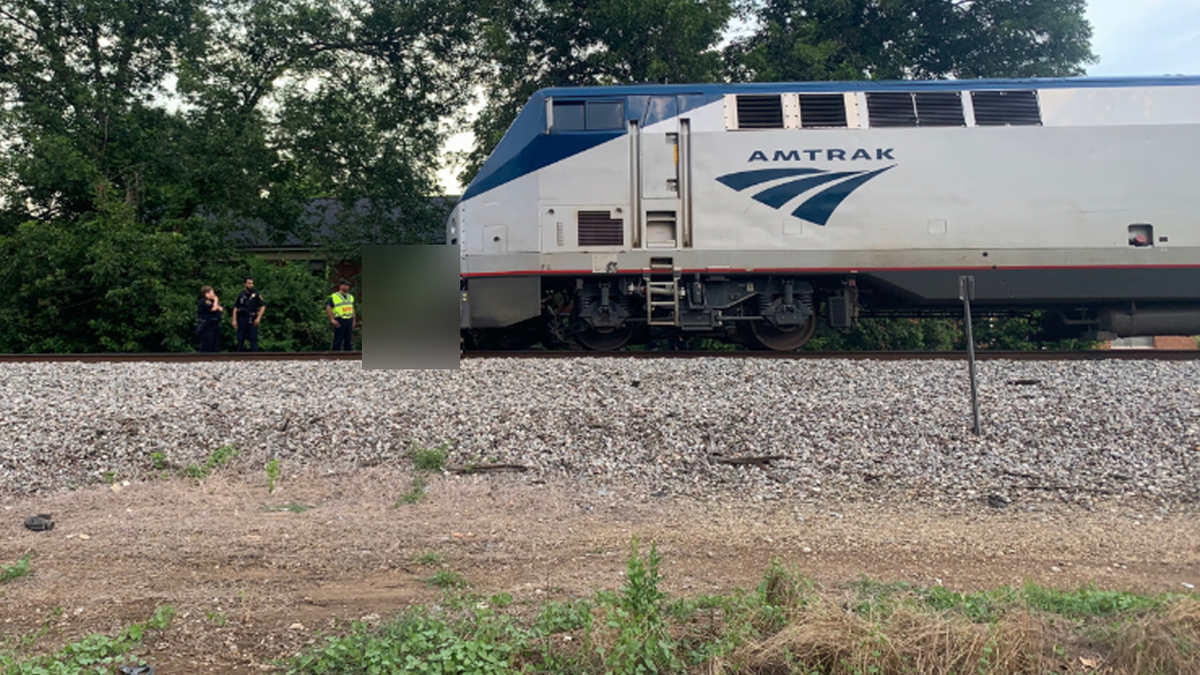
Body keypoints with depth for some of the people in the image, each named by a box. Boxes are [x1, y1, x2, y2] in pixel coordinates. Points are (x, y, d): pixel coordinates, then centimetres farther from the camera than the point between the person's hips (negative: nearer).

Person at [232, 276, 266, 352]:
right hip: (242, 320, 3)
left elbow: (263, 306, -5)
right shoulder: (241, 295, 7)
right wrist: (234, 320, -2)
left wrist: (258, 318, -14)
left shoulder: (256, 294, 0)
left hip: (252, 321, -2)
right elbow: (235, 308, 7)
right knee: (240, 339, 6)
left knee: (254, 339, -6)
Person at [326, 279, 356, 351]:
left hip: (349, 321, 6)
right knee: (338, 340, -5)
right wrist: (332, 320, -15)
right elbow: (328, 309, -8)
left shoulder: (351, 297, 15)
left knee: (348, 340, 6)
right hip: (339, 322, -6)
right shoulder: (334, 297, -4)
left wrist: (353, 320, 12)